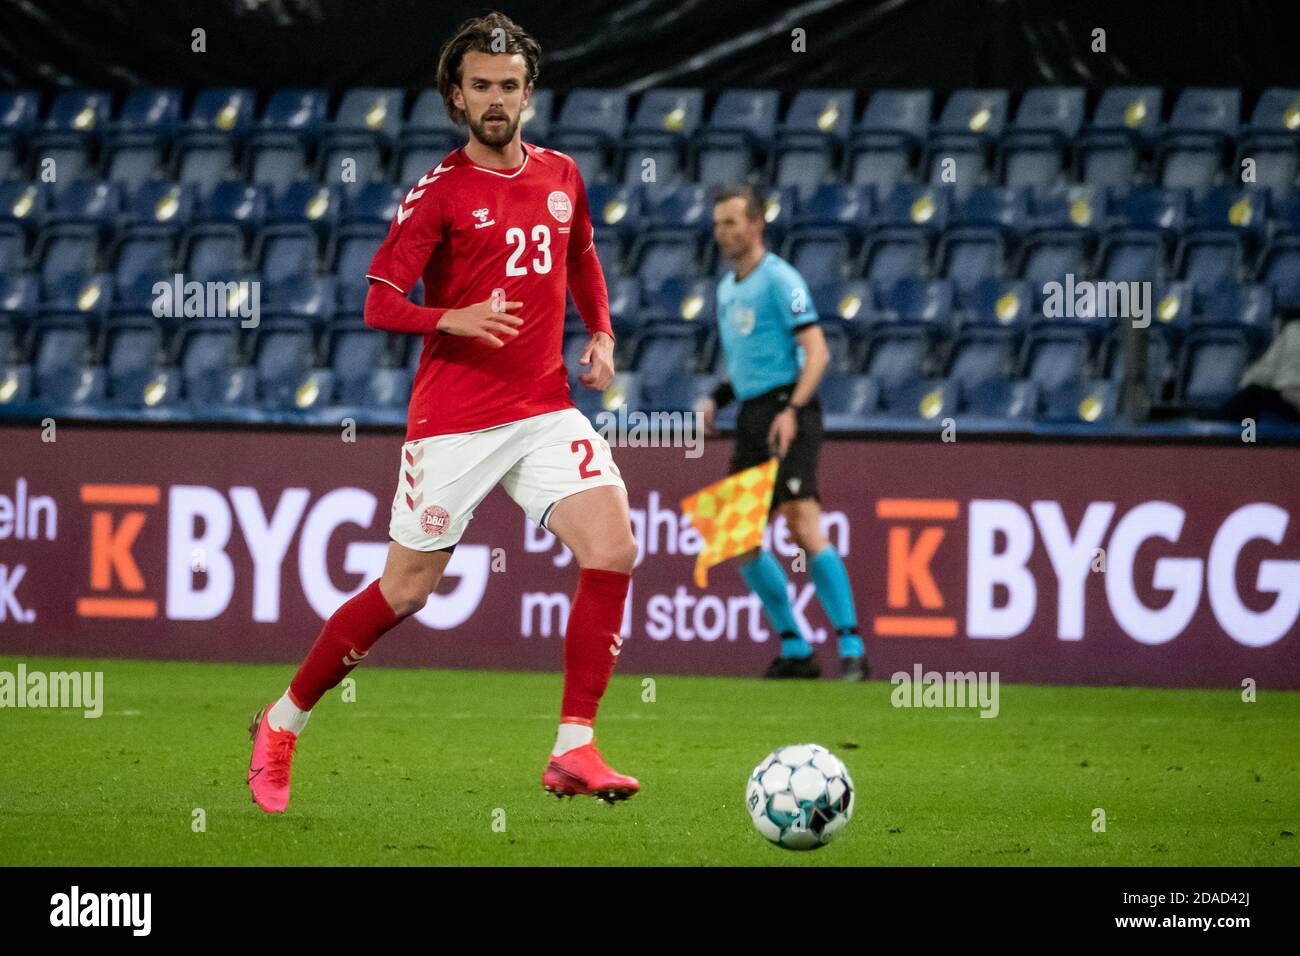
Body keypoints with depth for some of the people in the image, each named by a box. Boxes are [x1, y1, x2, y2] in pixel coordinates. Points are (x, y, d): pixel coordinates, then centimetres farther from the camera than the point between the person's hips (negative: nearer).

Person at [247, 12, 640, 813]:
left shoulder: (560, 175, 9)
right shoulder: (441, 191, -7)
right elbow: (379, 303, -10)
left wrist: (601, 334, 11)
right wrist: (453, 319, -28)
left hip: (545, 408, 4)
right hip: (455, 417, -4)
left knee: (614, 547, -16)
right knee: (407, 590, 1)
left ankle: (575, 750, -11)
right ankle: (283, 724, 22)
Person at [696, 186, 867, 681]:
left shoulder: (779, 278, -7)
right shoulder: (726, 289, 19)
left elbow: (817, 351, -14)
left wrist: (792, 410, -24)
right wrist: (714, 399, 14)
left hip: (786, 415, -9)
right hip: (751, 419, 9)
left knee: (804, 526, -19)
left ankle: (852, 649, -18)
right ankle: (795, 650, 11)